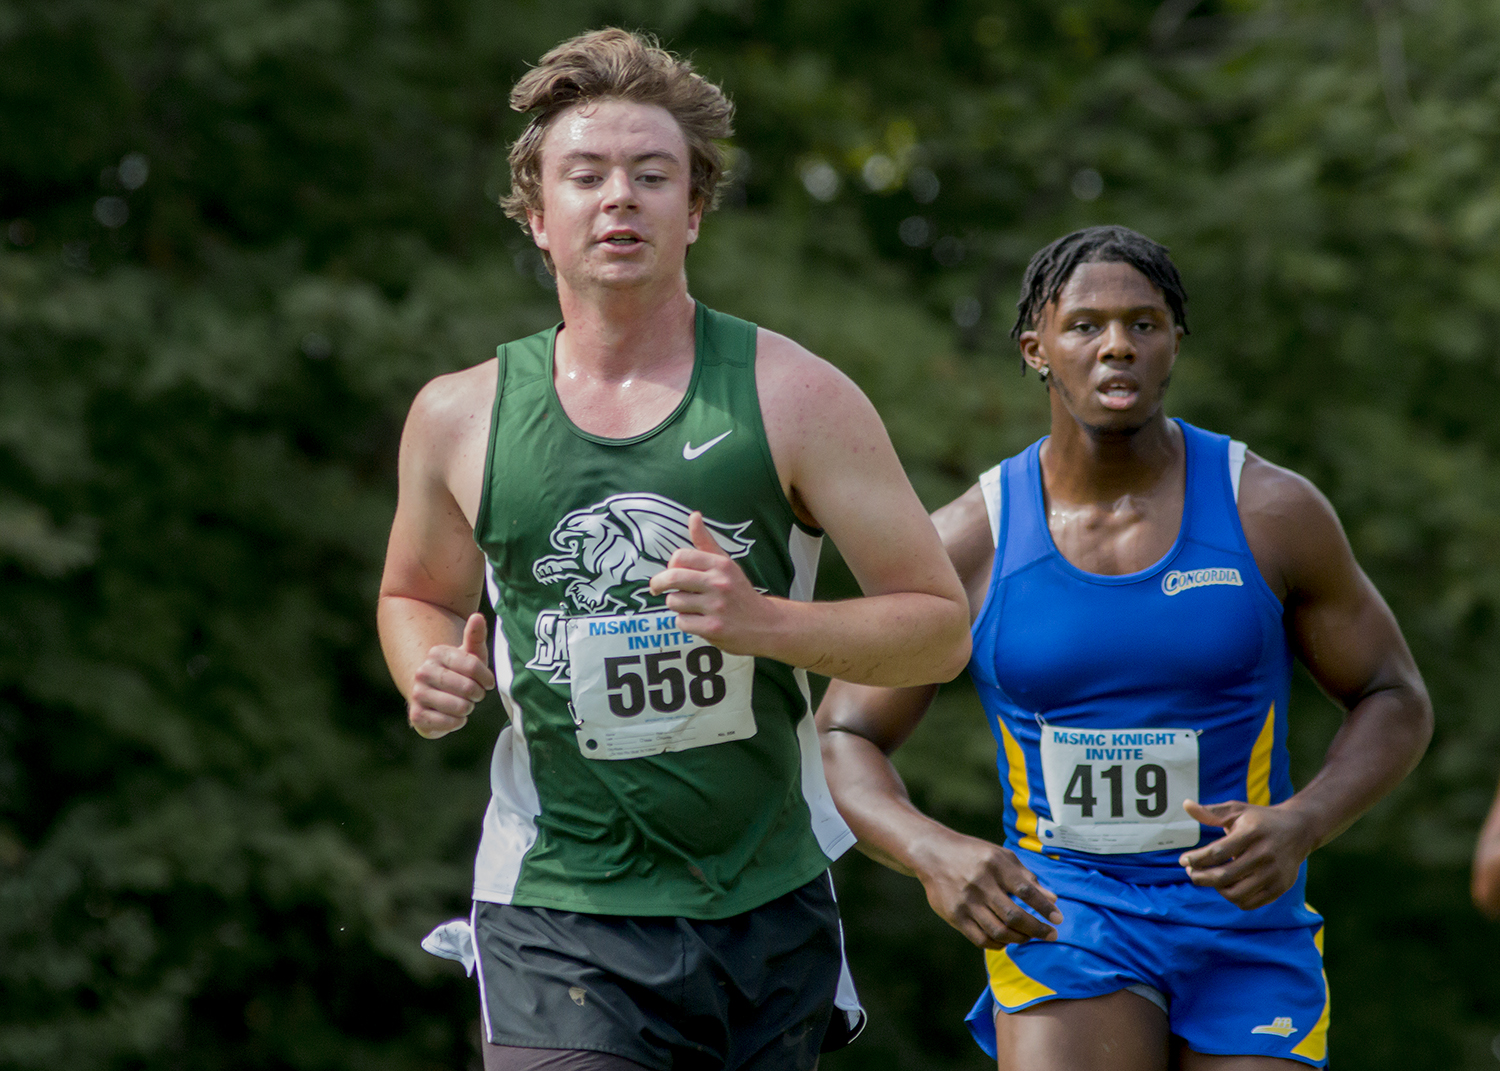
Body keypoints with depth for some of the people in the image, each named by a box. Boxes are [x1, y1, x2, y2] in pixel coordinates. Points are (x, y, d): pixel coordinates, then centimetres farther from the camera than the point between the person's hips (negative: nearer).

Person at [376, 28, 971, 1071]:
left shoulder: (794, 396, -3)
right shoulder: (460, 417, 2)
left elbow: (941, 626, -2)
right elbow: (416, 595, 22)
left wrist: (760, 620, -18)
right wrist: (435, 678, -1)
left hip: (772, 912, 1)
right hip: (559, 919, -1)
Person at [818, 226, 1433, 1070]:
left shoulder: (1271, 512, -5)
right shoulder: (969, 542, -4)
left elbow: (1396, 703, 3)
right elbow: (845, 740, 2)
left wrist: (1302, 824, -18)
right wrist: (932, 853, -20)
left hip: (1247, 921, 1)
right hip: (1063, 924, -1)